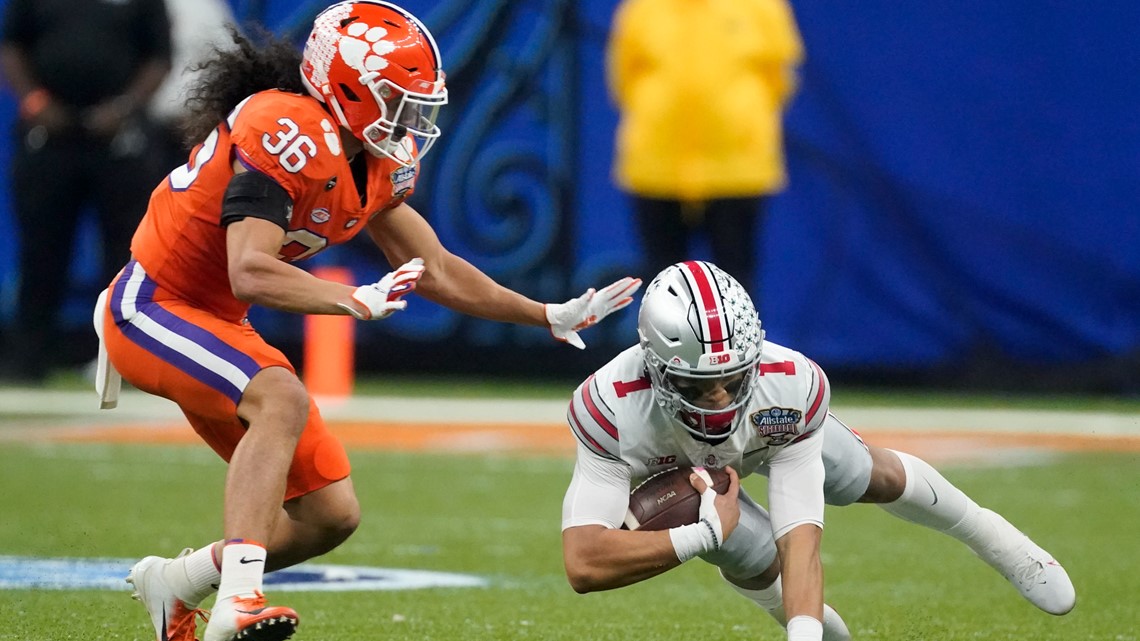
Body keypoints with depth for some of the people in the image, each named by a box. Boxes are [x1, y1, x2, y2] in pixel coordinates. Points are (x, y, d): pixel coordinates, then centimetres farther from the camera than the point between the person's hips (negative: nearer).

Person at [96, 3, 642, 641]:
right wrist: (358, 301, -41)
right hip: (152, 307, -9)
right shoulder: (287, 137, -26)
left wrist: (552, 316, 10)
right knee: (283, 400, -36)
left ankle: (177, 583, 23)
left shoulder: (378, 164, 3)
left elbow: (434, 270, 13)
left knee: (331, 516, 5)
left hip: (216, 323, 9)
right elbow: (251, 275, -35)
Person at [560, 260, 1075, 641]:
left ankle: (985, 533, 51)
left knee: (872, 478, 18)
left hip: (770, 430, 2)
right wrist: (706, 533, -55)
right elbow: (584, 564, -55)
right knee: (756, 559, -20)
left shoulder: (791, 385, -43)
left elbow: (800, 537, -47)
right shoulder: (612, 408, -48)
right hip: (667, 470, -1)